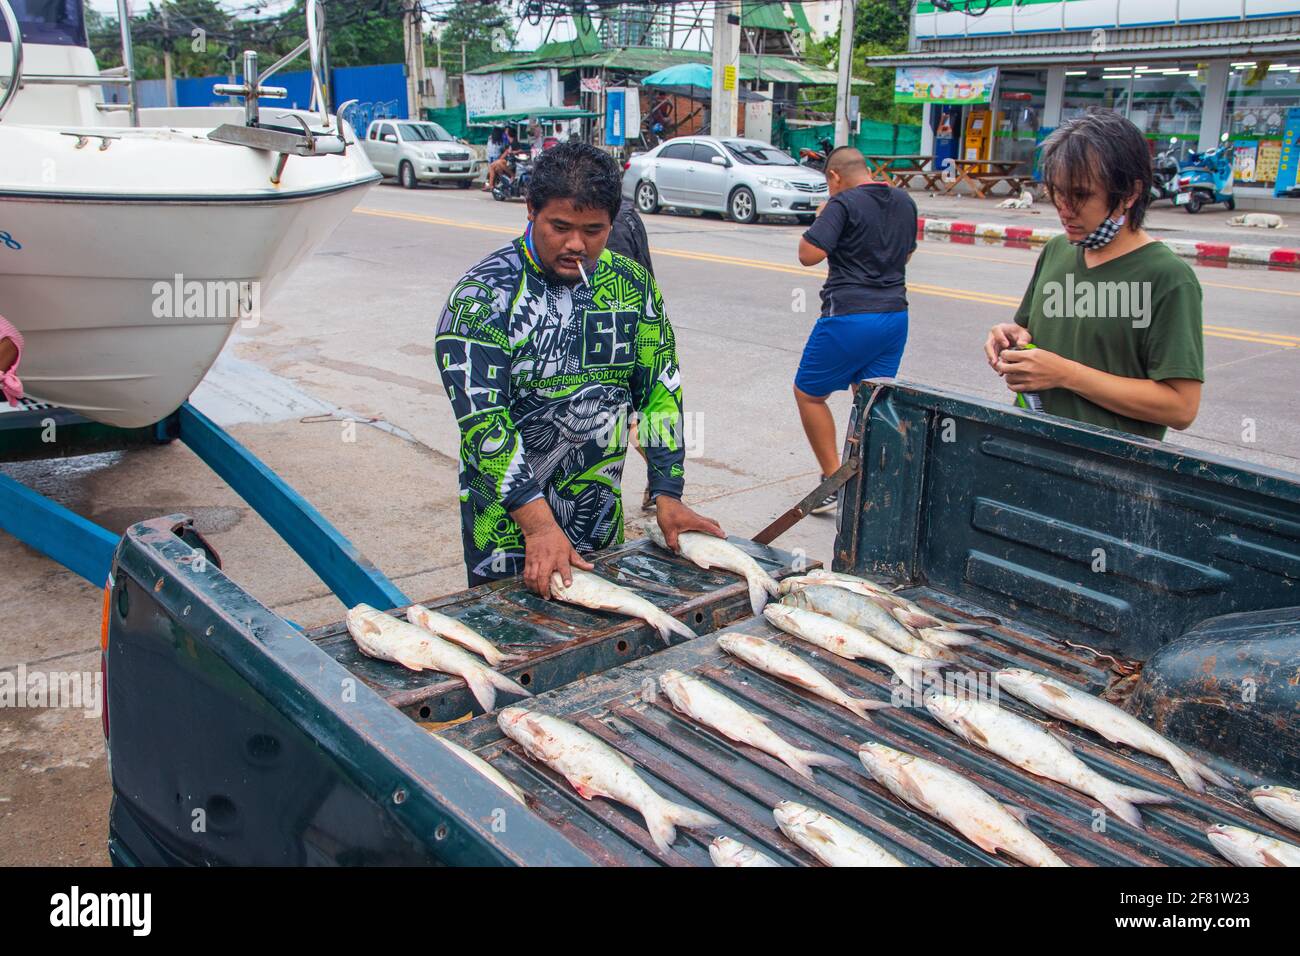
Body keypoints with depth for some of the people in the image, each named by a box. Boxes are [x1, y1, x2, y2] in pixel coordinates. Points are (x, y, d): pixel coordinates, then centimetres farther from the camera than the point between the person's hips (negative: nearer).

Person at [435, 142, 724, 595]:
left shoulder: (631, 284, 0)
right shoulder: (484, 295, -15)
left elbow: (661, 389, 4)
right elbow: (481, 421, -21)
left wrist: (667, 496, -4)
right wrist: (539, 525, -28)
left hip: (602, 523, 5)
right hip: (509, 528, -4)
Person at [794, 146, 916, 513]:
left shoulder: (843, 203, -11)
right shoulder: (904, 202, 12)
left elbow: (809, 254, -19)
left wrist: (820, 219, -1)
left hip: (850, 315, -7)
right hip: (895, 314, 7)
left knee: (809, 393, 9)